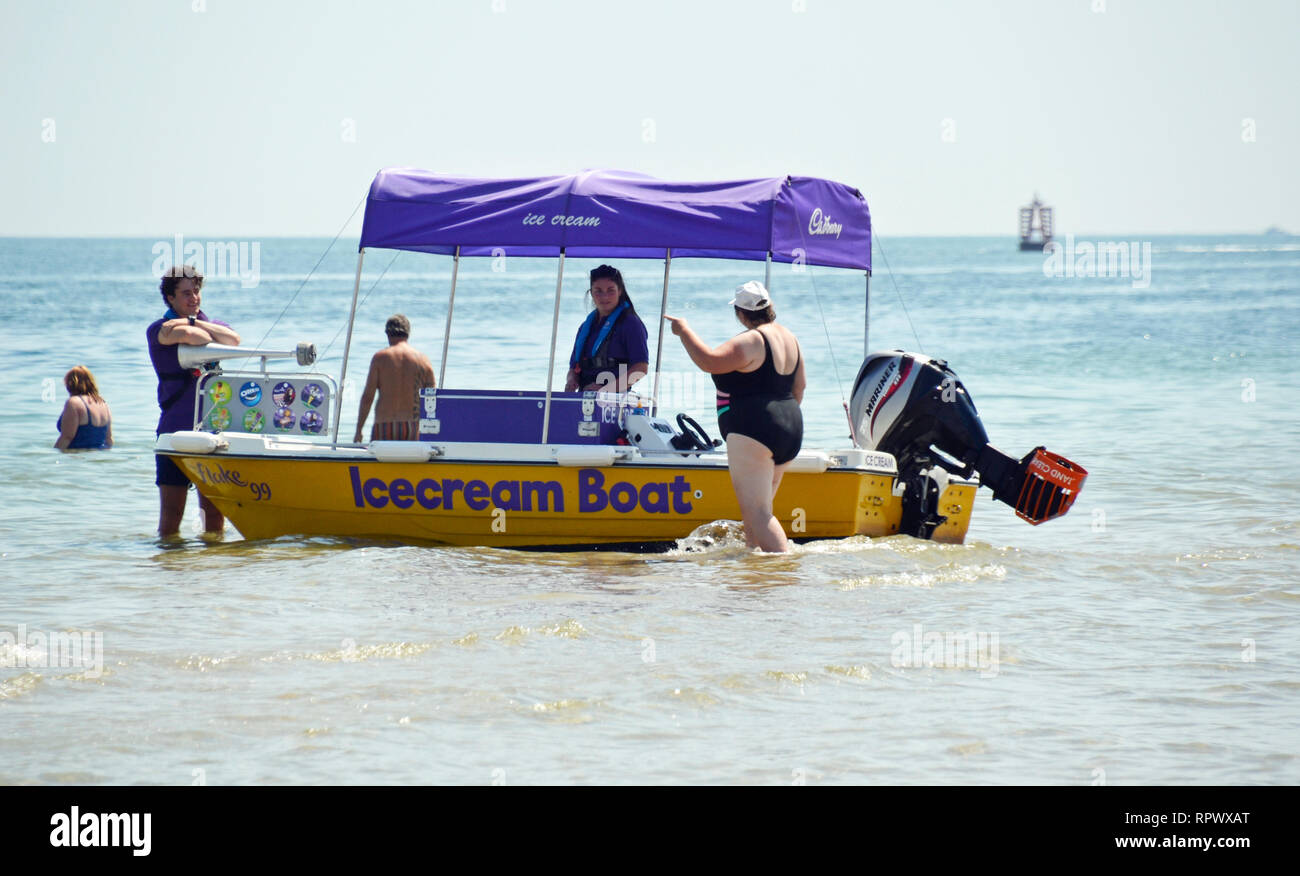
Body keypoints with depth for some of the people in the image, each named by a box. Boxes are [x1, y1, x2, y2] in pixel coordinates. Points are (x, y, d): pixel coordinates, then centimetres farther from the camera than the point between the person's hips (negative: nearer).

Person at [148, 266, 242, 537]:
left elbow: (234, 339, -8)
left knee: (214, 514, 4)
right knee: (171, 514, -2)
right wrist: (212, 339, -4)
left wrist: (193, 322, -10)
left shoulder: (212, 324, 15)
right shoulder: (158, 329, 2)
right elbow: (184, 335, -21)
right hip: (175, 430, -3)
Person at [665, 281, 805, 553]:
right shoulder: (788, 337, 14)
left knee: (757, 513, -12)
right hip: (789, 433, 10)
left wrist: (684, 332, -12)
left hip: (752, 433, -10)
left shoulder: (751, 341, -15)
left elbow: (710, 361, -25)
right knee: (758, 512, 18)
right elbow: (800, 385, 21)